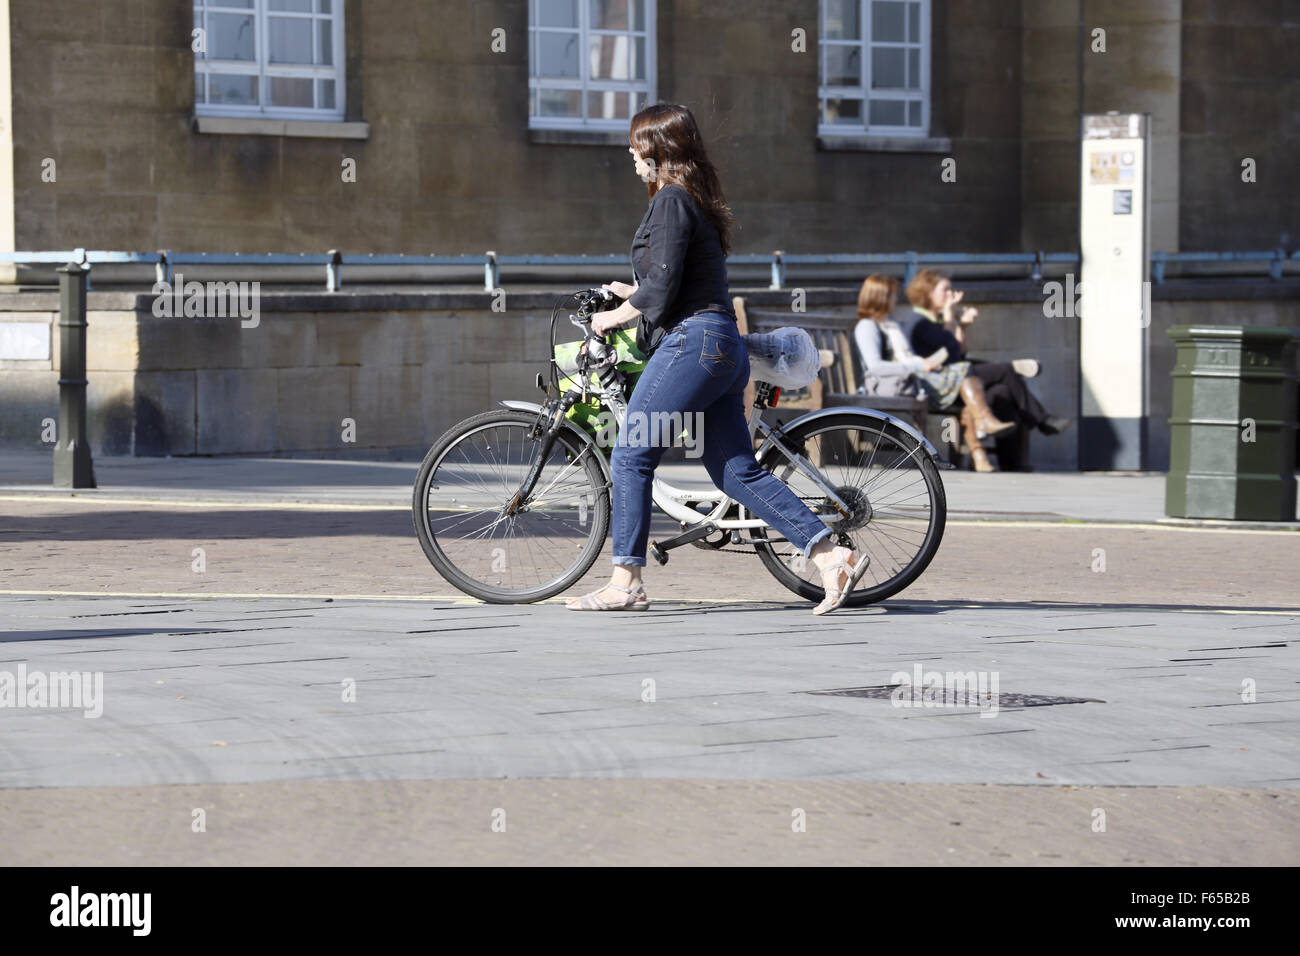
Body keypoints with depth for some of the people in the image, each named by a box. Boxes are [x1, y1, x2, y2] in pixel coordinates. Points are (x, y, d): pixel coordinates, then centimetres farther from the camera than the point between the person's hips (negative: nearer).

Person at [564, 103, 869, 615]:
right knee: (737, 471, 7)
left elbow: (660, 289, -16)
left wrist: (616, 316, -1)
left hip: (691, 342, -10)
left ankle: (625, 582, -1)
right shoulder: (697, 199, 18)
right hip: (724, 345, 10)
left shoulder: (671, 201, -11)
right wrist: (634, 294, 34)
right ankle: (832, 557, 1)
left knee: (631, 455, -3)